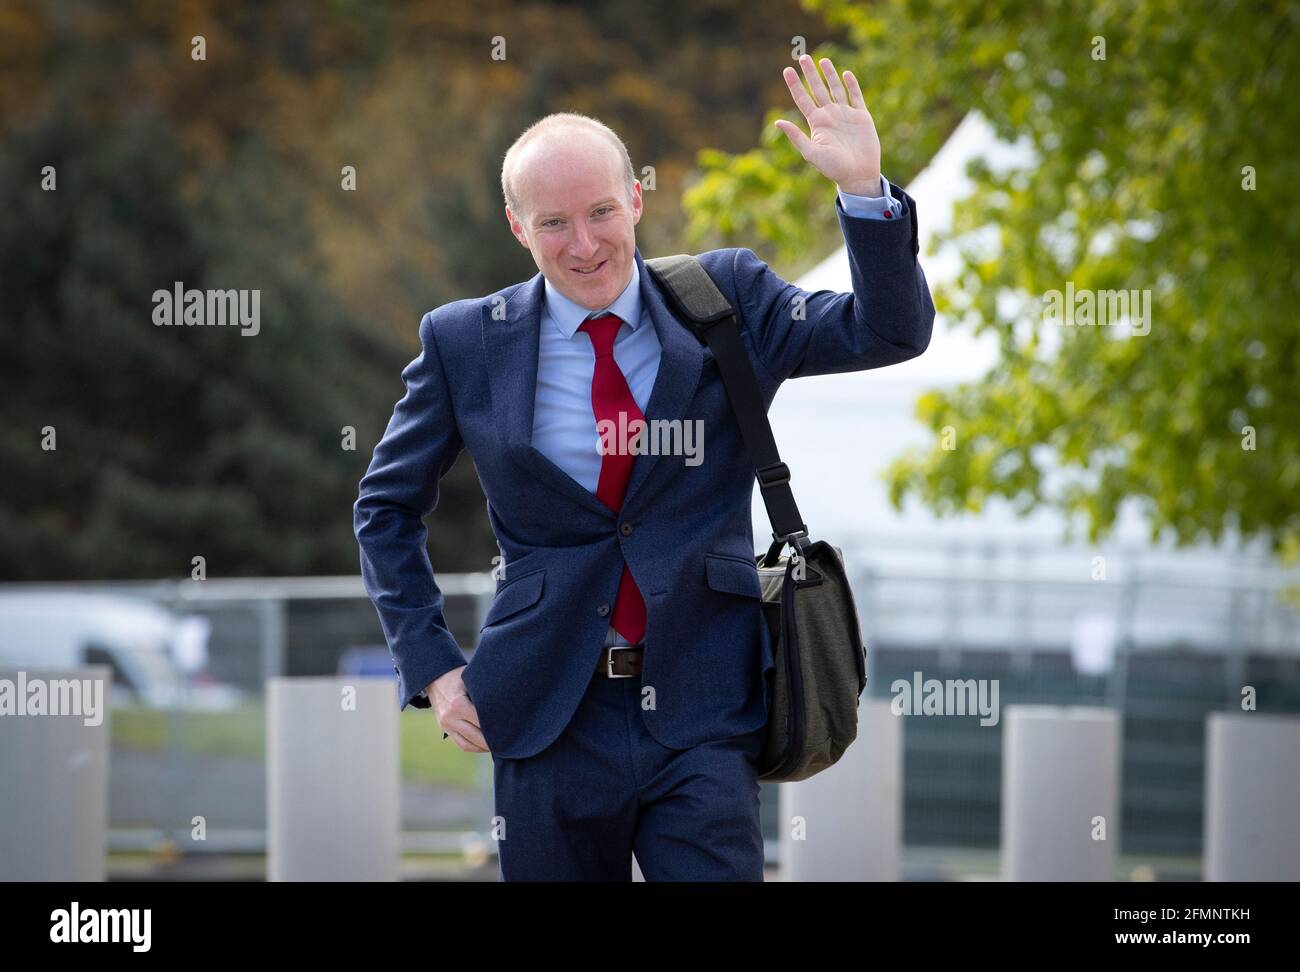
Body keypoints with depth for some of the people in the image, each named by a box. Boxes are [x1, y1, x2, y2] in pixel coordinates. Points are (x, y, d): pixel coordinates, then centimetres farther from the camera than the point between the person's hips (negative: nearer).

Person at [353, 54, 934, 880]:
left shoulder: (726, 300, 3)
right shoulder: (464, 343, 3)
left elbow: (889, 334, -7)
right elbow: (388, 507, 13)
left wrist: (864, 188, -21)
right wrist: (432, 666, 3)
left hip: (701, 718, -1)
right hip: (553, 716, 1)